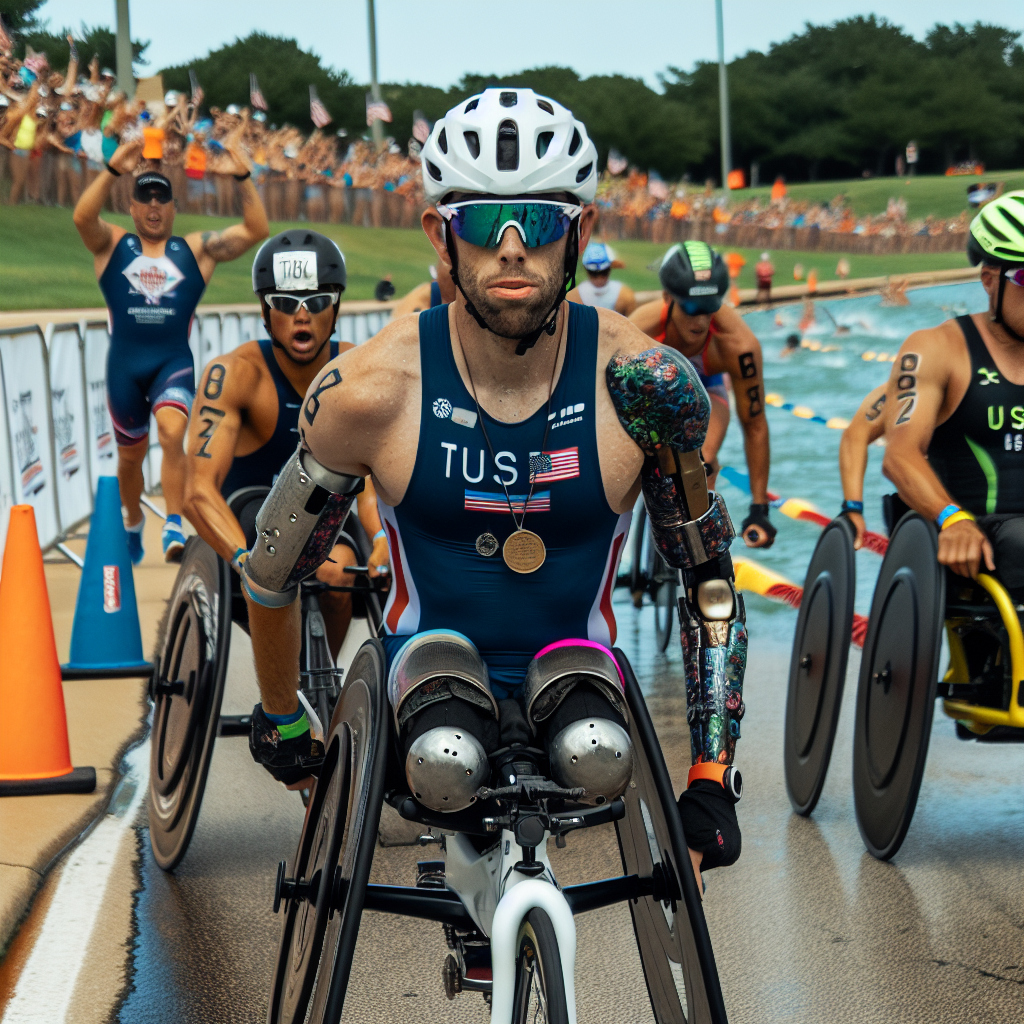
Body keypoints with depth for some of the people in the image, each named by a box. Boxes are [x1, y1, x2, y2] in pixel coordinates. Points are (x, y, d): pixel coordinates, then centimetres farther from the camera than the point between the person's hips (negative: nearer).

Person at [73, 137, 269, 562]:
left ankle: (174, 526, -26)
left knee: (173, 432, -27)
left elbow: (256, 230, 1)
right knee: (131, 453, 14)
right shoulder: (113, 244, 9)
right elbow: (83, 217, -13)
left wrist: (243, 180, -13)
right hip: (125, 363, 1)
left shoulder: (196, 249, 10)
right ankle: (133, 521, 41)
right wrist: (113, 171, -26)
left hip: (174, 360, -1)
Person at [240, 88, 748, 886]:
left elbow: (709, 573, -2)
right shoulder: (370, 391, -17)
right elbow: (272, 573, 0)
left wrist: (713, 779, -5)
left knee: (596, 759, -35)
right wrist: (280, 724, 14)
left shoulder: (643, 382, -15)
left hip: (575, 657, 1)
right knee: (446, 769, -36)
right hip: (434, 650, -1)